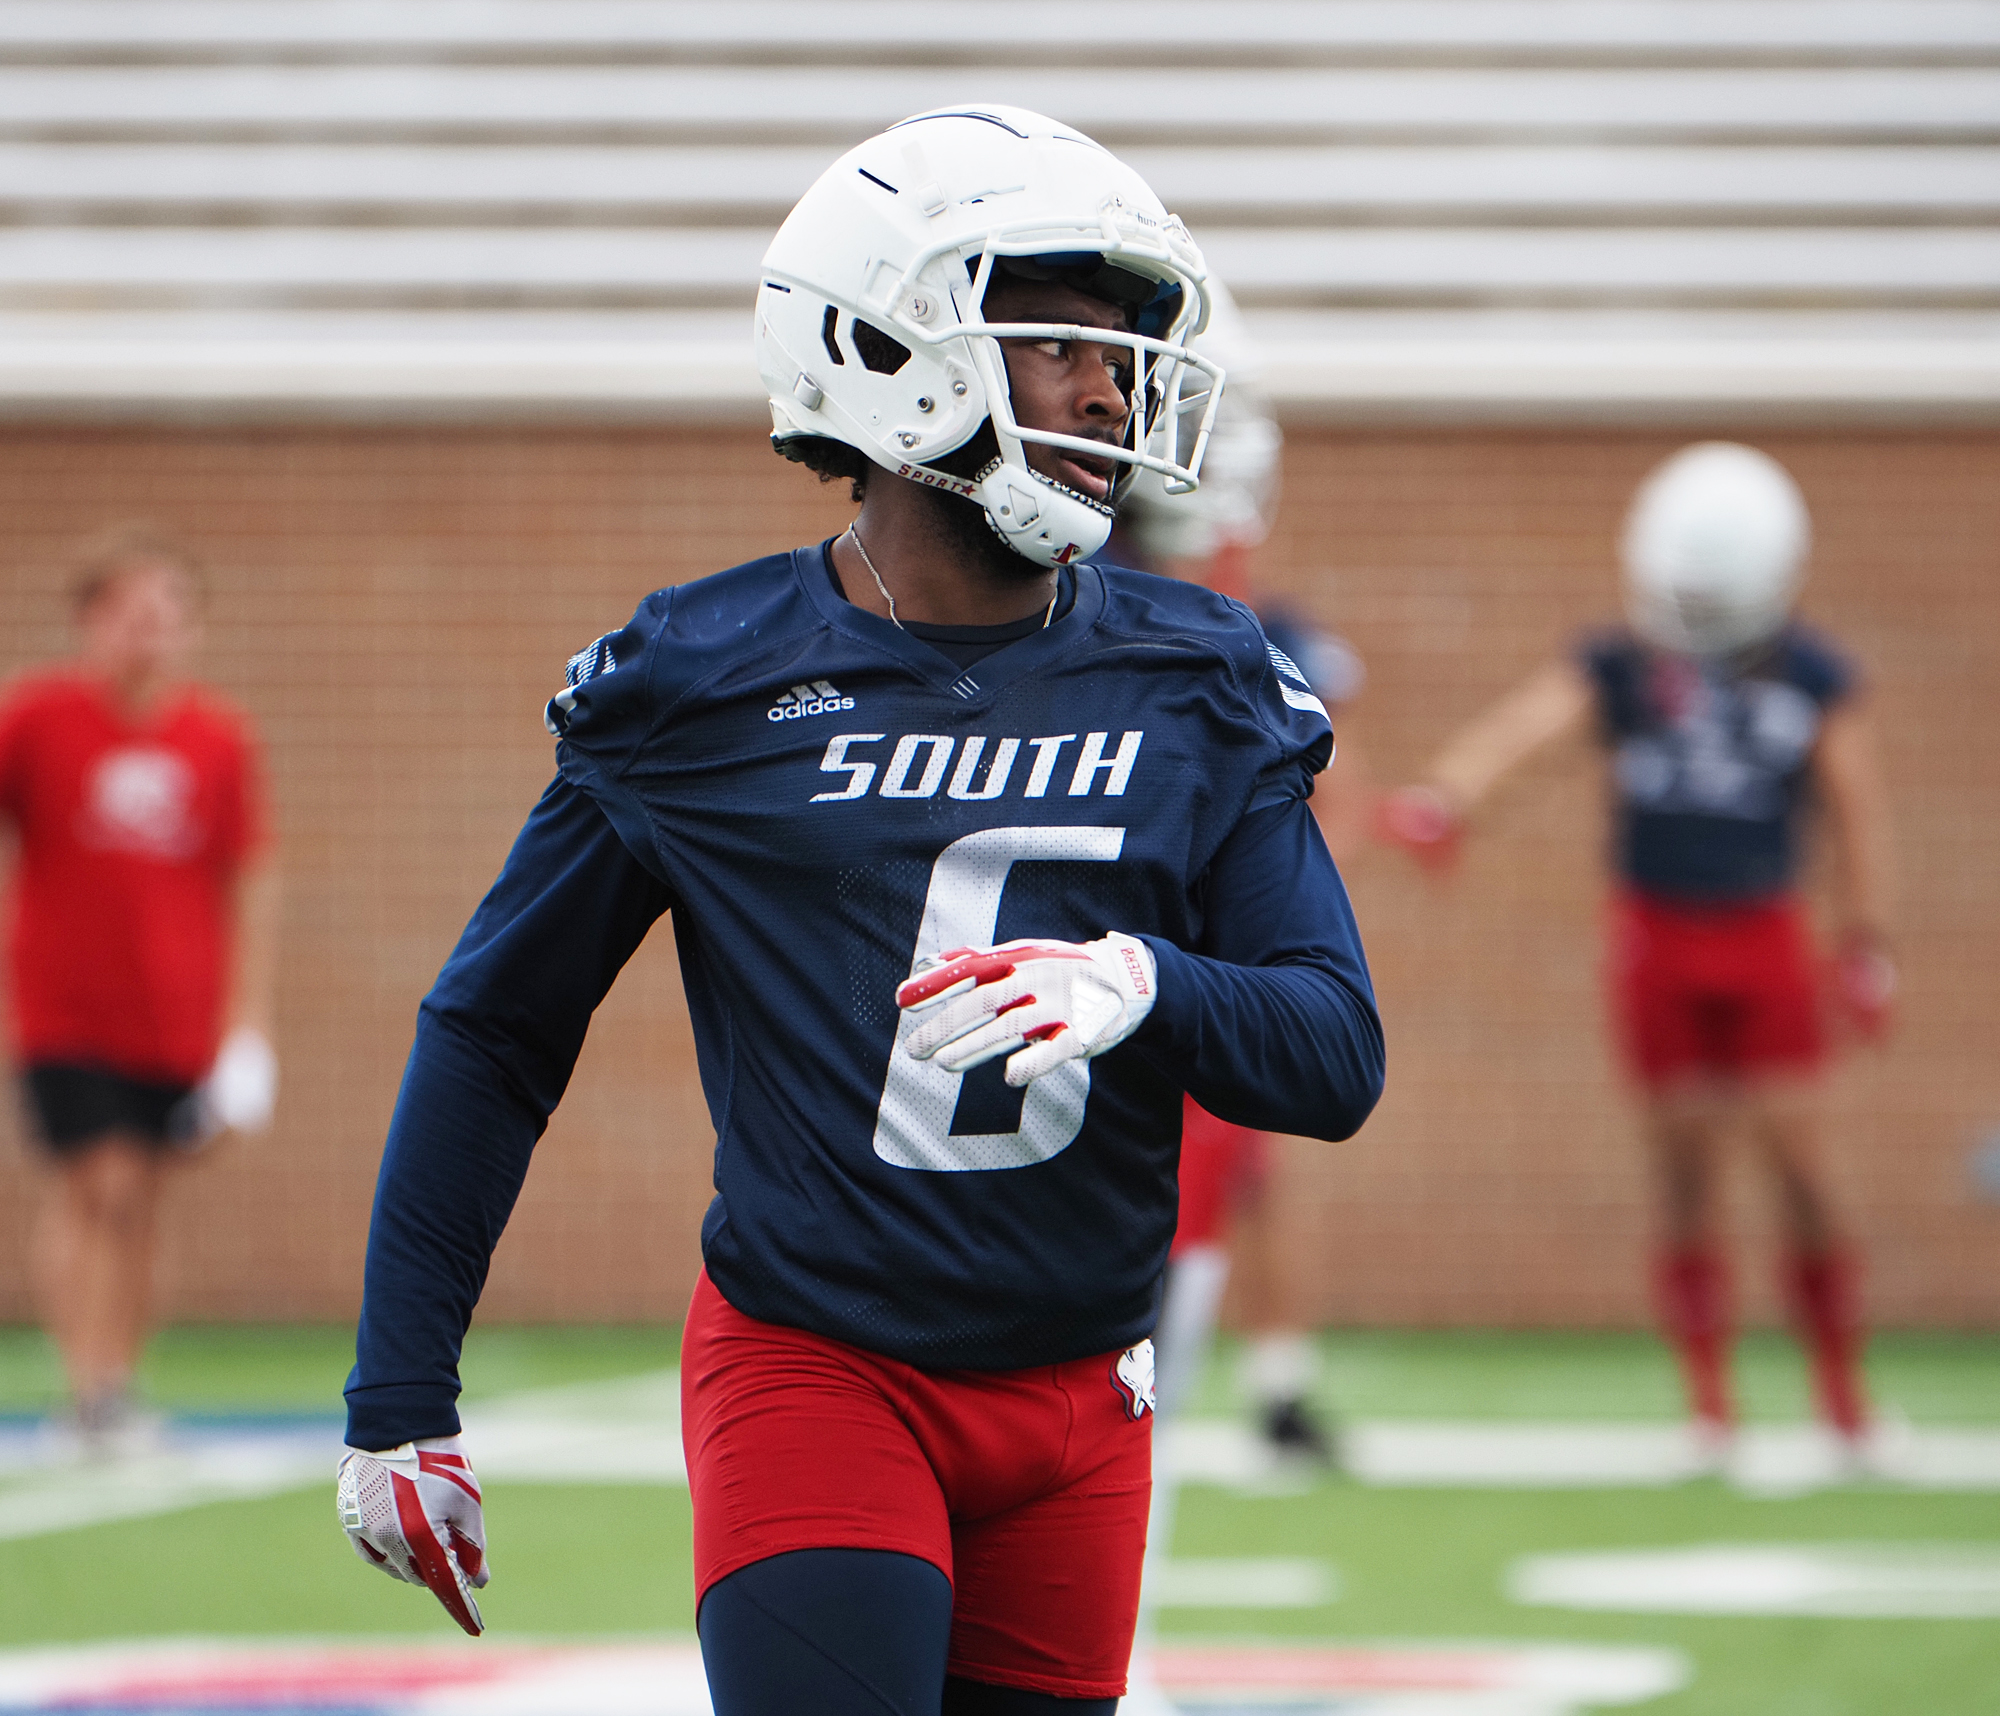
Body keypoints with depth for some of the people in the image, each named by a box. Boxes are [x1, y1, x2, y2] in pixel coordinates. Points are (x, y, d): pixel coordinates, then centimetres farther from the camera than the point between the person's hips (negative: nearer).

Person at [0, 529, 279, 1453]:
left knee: (138, 1201, 6)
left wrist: (247, 1021, 4)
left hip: (178, 1019, 3)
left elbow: (252, 881, 7)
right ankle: (88, 1386, -11)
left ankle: (119, 1388, 15)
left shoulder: (220, 738, 1)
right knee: (97, 1185, -12)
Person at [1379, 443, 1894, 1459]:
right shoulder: (1620, 669, -4)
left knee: (1797, 1162, -5)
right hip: (1657, 937, 0)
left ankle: (1841, 1388, 10)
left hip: (1764, 936, 0)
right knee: (1686, 1167, 2)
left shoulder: (1812, 679, -1)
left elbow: (1856, 813, 5)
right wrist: (1441, 796, -38)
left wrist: (1865, 948, 4)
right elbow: (1522, 725, -19)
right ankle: (1708, 1396, 11)